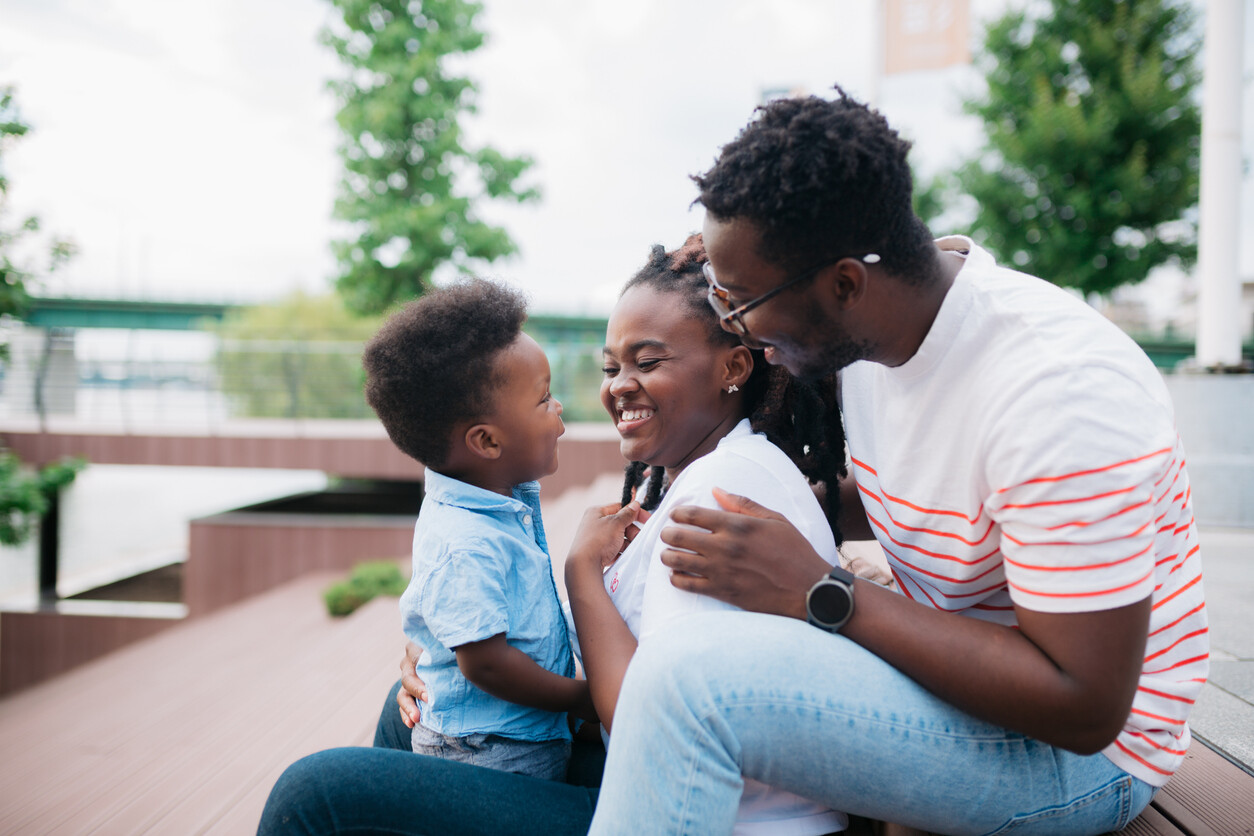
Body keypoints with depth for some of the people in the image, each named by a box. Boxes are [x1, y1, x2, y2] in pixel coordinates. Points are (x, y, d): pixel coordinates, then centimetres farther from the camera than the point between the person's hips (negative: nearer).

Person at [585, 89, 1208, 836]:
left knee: (691, 679, -30)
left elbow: (1085, 709, -27)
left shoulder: (1060, 393, -29)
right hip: (945, 655, 8)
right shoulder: (870, 325, -3)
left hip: (1075, 751, -8)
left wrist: (820, 594, -28)